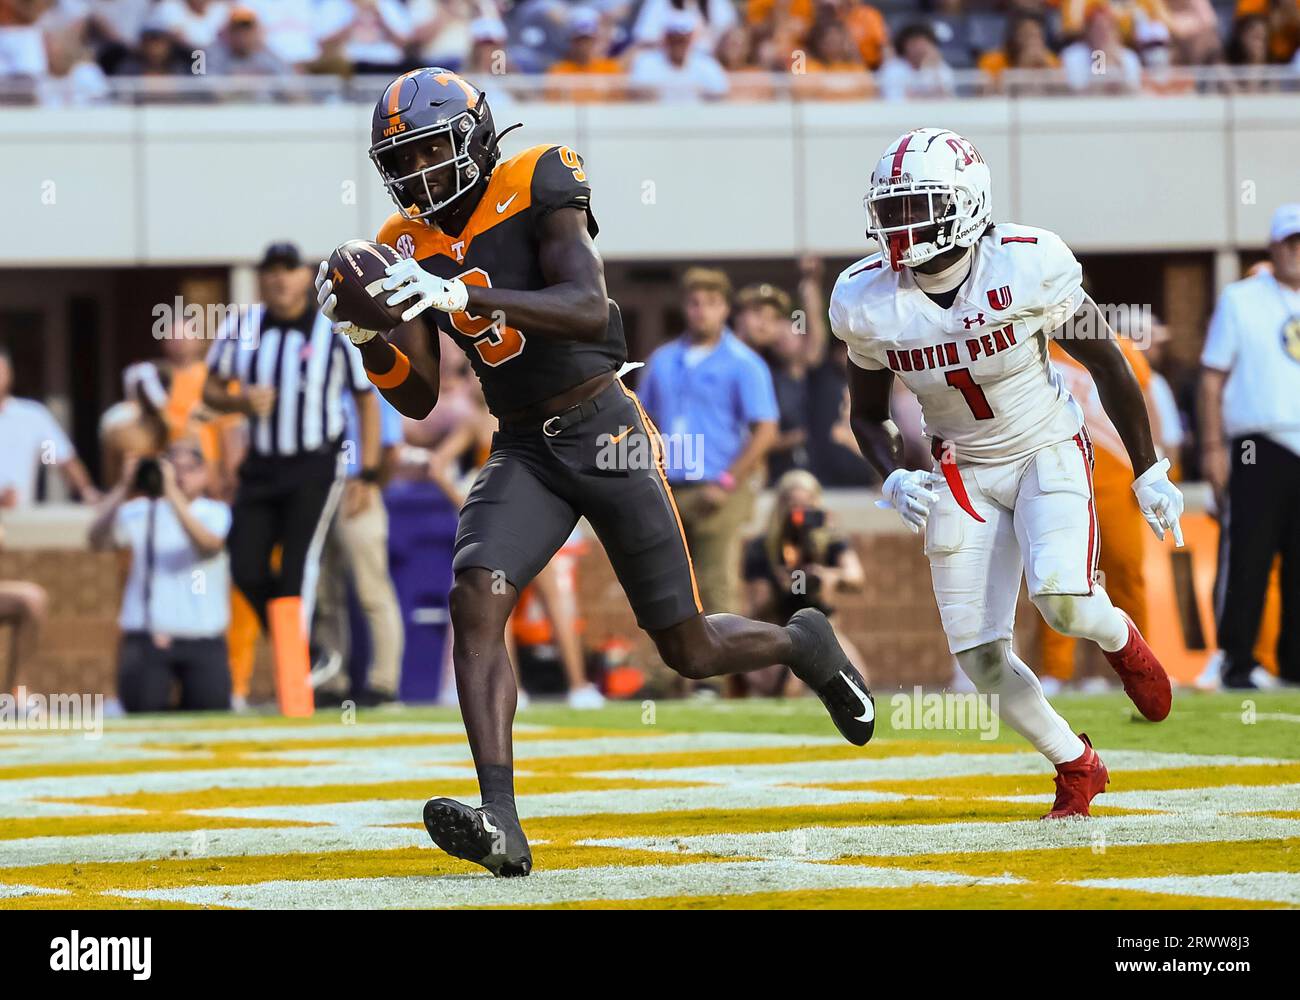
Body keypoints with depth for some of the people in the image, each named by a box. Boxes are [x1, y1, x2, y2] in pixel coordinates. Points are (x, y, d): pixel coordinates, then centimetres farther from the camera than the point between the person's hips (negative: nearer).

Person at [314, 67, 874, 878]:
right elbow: (420, 399, 4)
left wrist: (462, 294, -35)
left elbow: (590, 313, -27)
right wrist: (366, 335, -16)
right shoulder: (413, 249, 4)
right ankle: (501, 825, -30)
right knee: (476, 602, -22)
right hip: (524, 452, 5)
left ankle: (804, 644, 37)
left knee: (689, 650, 2)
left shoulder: (537, 190, -13)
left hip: (605, 430, -5)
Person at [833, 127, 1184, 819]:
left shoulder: (1028, 266, -21)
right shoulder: (869, 301, -12)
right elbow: (868, 413, 4)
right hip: (962, 472, 3)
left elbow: (1107, 366, -7)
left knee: (1062, 599, -28)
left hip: (1049, 454, -3)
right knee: (980, 656, -7)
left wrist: (1149, 475, -2)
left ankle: (1119, 638, 10)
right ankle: (1076, 767, 18)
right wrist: (893, 480, -17)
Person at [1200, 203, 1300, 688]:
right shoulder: (1240, 300, 4)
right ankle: (1236, 662, -1)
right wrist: (1213, 446, -7)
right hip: (1256, 447, -4)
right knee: (1246, 557, -6)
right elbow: (1213, 376, 2)